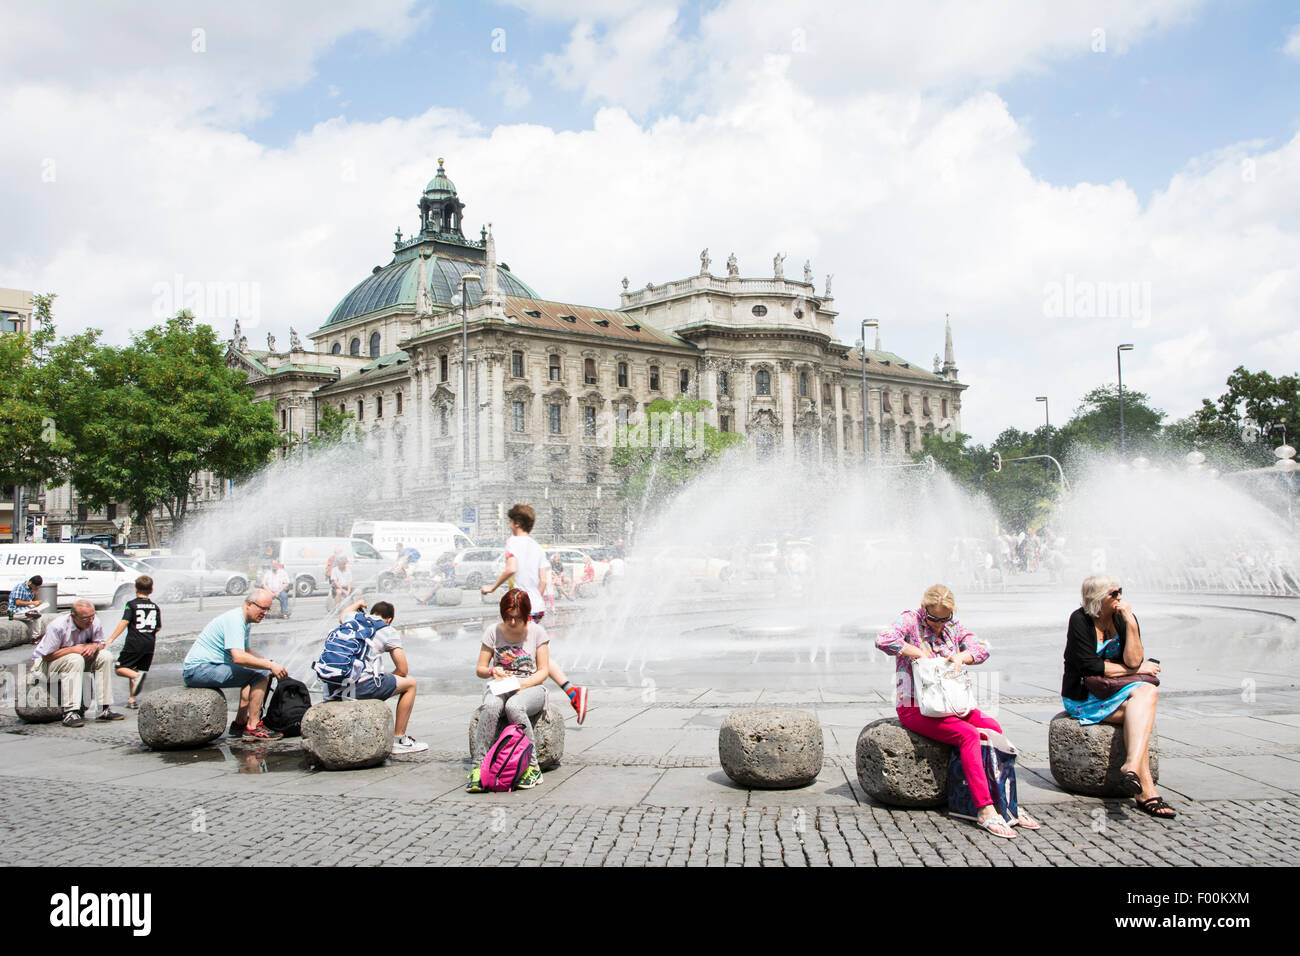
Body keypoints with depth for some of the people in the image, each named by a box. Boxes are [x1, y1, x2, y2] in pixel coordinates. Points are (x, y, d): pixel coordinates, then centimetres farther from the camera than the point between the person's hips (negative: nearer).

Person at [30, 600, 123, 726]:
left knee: (105, 656, -15)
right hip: (46, 663, -6)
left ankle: (105, 708, -14)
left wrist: (94, 646, -22)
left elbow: (101, 644, 2)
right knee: (75, 659, -37)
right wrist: (73, 649, -30)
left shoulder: (94, 622, -10)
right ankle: (70, 713, -40)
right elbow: (47, 656, -24)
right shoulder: (57, 626, -26)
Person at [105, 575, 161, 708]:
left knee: (120, 669, 4)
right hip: (149, 645, 5)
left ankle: (137, 675, -26)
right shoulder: (155, 607, 9)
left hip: (134, 644, -5)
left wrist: (111, 639, -10)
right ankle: (132, 700, 6)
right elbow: (158, 628, 11)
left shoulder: (131, 604, -3)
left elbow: (124, 623, -12)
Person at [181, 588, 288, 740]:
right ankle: (253, 728, -13)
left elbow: (245, 651, 28)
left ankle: (240, 723, 22)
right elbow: (238, 657, -29)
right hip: (200, 669, -11)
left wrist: (267, 661, 11)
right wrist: (270, 665, -23)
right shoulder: (234, 619, -18)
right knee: (262, 674, -18)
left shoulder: (246, 622, 15)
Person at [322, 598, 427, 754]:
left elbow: (342, 616, 49)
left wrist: (357, 603, 67)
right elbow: (402, 670, 5)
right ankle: (399, 740, 15)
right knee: (410, 683, 13)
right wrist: (385, 679, 24)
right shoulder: (389, 631, 7)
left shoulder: (353, 618, 20)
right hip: (359, 687, -6)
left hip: (331, 688, 6)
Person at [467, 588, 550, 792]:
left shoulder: (537, 632, 1)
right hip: (500, 687, 1)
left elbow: (544, 670, 0)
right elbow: (480, 669, 7)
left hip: (530, 688, -1)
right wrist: (492, 671, -17)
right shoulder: (493, 631, 3)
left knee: (514, 706, -38)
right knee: (491, 706, -36)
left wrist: (524, 684, -18)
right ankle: (477, 766, -35)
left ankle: (532, 766, -28)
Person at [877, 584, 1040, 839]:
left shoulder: (953, 626, 13)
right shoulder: (910, 621, -6)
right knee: (969, 734, -28)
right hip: (915, 709, -6)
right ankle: (985, 810, -28)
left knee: (994, 728, -18)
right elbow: (883, 640, -24)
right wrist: (920, 653, -19)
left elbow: (982, 648, 10)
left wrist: (961, 655, -10)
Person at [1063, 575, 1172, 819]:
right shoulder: (1080, 620, -10)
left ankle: (1132, 767, -40)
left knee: (1148, 691, -28)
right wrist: (1137, 668, -9)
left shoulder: (1125, 618, 2)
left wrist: (1131, 624, -17)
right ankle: (1146, 792, -34)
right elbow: (1090, 666, -17)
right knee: (1136, 713, -29)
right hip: (1083, 697, -5)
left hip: (1115, 691, 5)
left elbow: (1133, 661, -8)